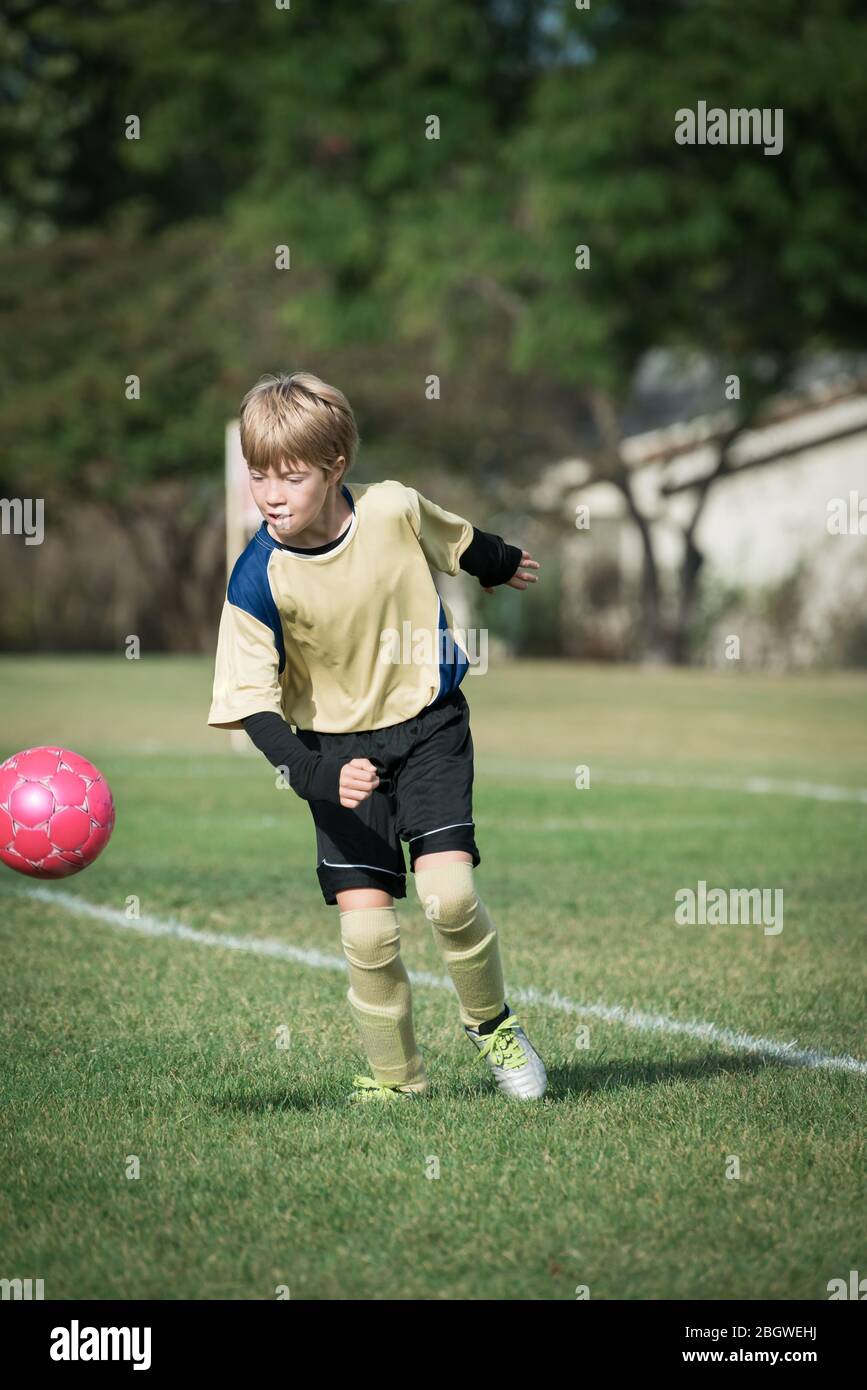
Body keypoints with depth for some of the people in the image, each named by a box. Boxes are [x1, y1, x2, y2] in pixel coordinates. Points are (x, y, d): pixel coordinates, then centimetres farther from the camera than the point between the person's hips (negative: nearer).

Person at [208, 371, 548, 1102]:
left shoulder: (394, 509, -15)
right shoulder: (258, 582, -19)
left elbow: (457, 540, 9)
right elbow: (252, 705, -17)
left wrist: (503, 564, 30)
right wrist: (317, 778, -31)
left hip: (428, 723, 0)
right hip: (340, 747, 0)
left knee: (448, 891, -16)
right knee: (366, 925, -8)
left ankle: (492, 1022, 12)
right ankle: (395, 1076, 13)